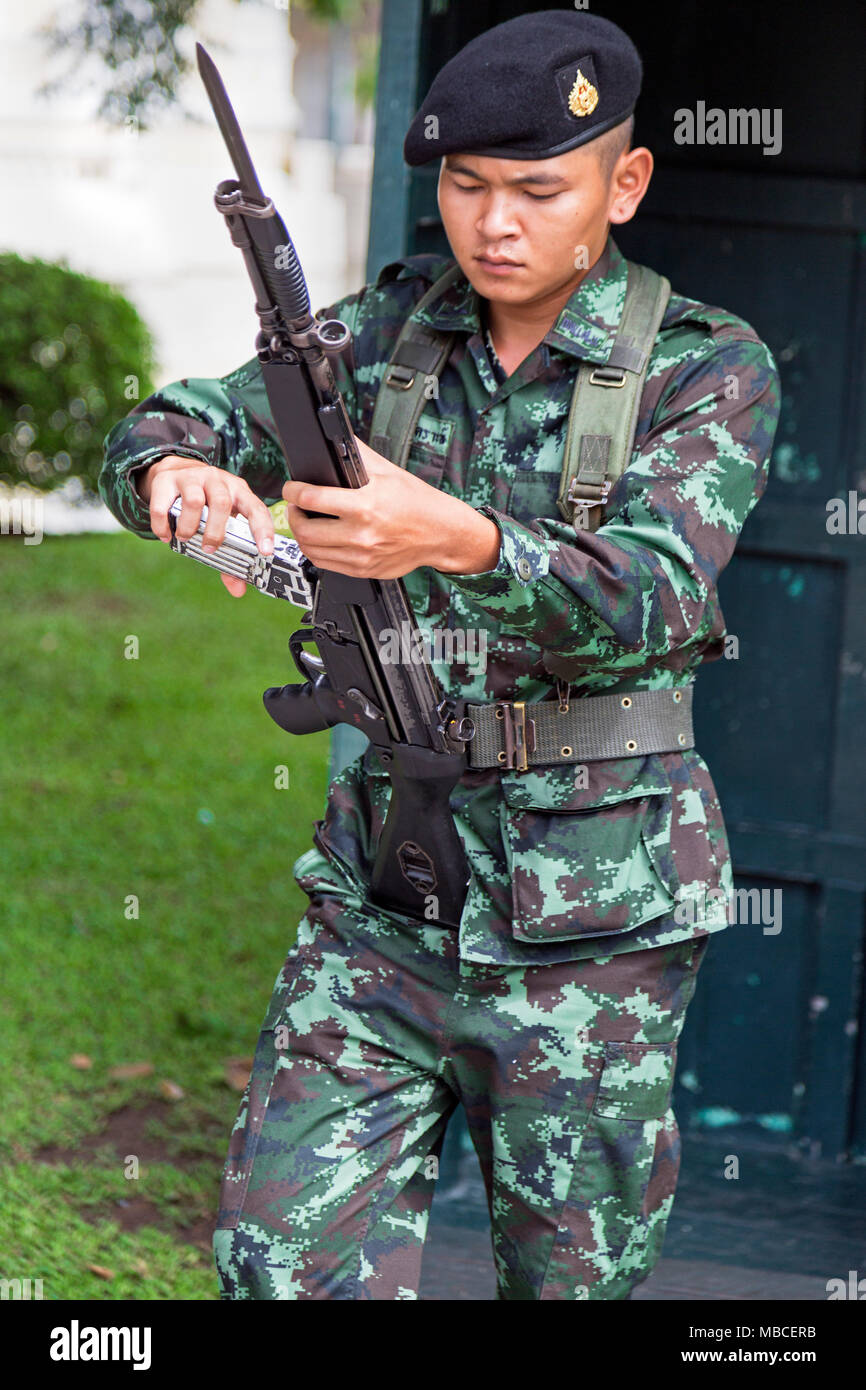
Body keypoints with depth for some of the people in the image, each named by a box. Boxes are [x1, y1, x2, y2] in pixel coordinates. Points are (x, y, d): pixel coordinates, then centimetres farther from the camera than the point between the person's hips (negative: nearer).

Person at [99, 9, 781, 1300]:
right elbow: (159, 431, 3)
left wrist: (457, 539, -40)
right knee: (285, 1264, -5)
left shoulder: (709, 366, -6)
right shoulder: (396, 323, 7)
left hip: (592, 903, -3)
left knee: (572, 1275, 7)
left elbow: (652, 600, -21)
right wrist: (181, 473, -23)